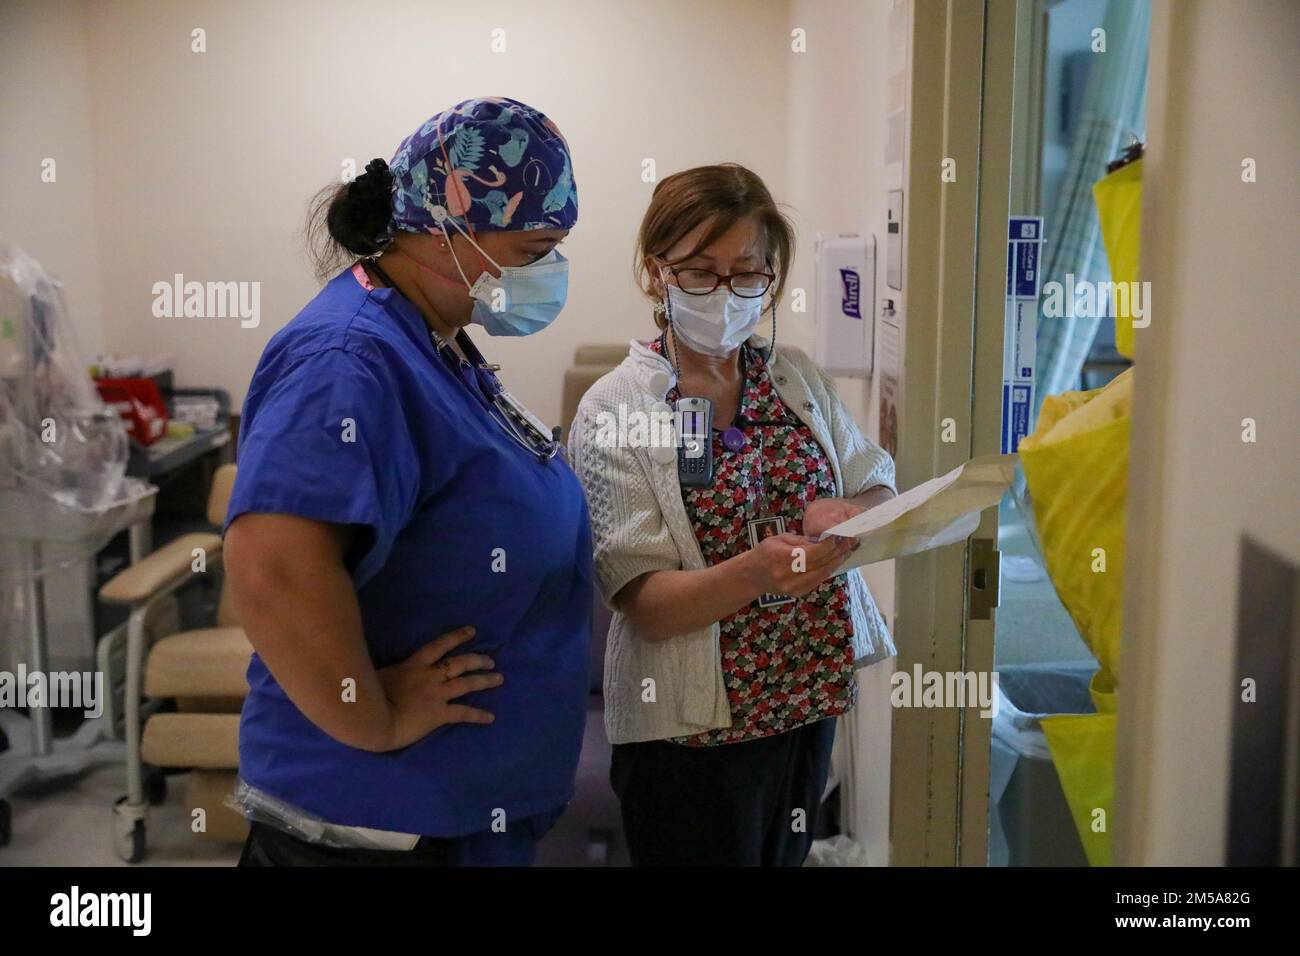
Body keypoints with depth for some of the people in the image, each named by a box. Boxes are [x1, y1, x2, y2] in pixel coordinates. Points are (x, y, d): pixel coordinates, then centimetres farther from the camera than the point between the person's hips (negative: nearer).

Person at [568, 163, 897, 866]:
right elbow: (645, 602, -17)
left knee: (784, 858, 20)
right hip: (690, 730, -5)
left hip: (810, 698, 5)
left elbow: (879, 492, 4)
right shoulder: (614, 412, -12)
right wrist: (754, 572, -35)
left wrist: (851, 513, -19)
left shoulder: (798, 378, 3)